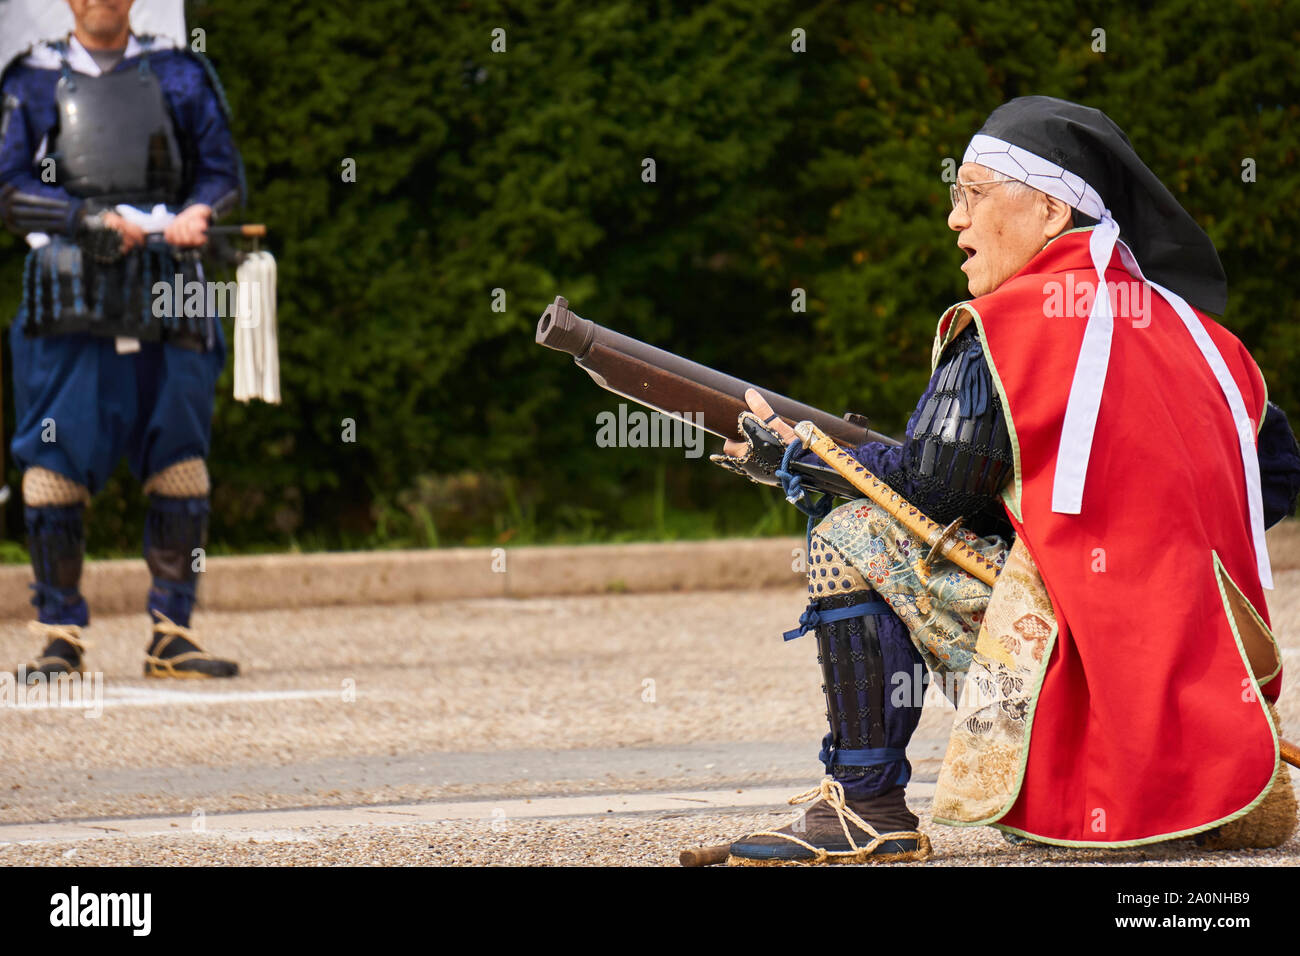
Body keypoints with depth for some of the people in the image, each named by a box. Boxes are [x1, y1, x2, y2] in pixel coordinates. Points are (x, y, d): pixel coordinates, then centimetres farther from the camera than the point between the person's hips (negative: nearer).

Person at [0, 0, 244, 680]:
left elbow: (223, 172, 11)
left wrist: (196, 213, -11)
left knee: (180, 464, -1)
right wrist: (95, 219, -12)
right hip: (68, 294, -2)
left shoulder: (181, 76, 16)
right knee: (56, 463, -7)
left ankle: (171, 634, 5)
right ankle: (59, 633, 0)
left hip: (167, 294, 2)